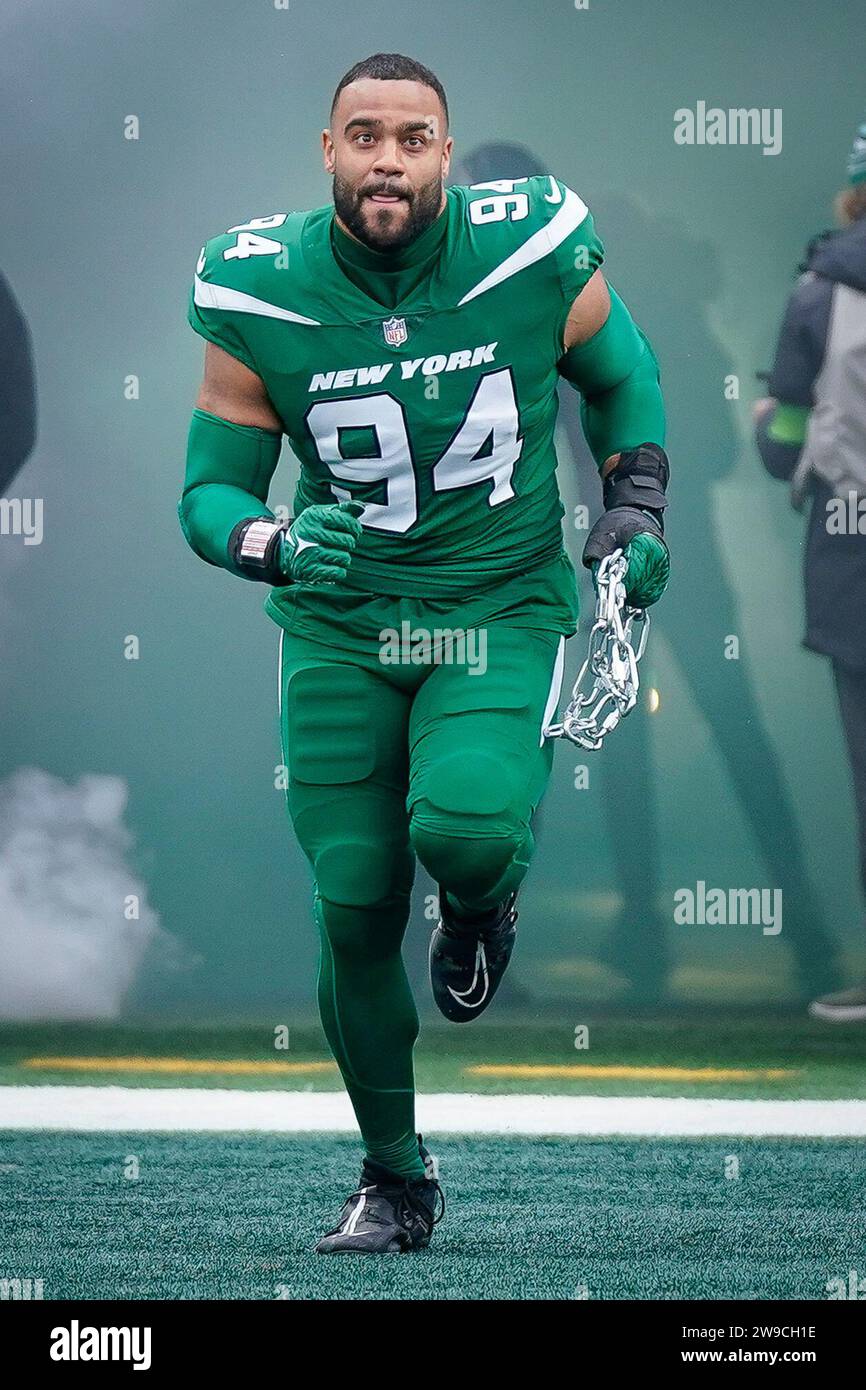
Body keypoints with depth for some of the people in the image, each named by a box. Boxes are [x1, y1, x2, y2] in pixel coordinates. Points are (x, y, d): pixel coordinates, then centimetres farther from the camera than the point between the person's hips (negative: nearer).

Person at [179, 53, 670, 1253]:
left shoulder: (534, 257, -11)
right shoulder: (260, 299, -11)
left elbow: (621, 375, 11)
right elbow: (212, 488, -2)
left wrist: (636, 513, 0)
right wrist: (271, 543, -23)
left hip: (500, 612, -1)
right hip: (341, 625, 1)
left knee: (465, 826, -28)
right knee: (354, 910, -2)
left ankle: (481, 902, 12)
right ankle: (394, 1179, 19)